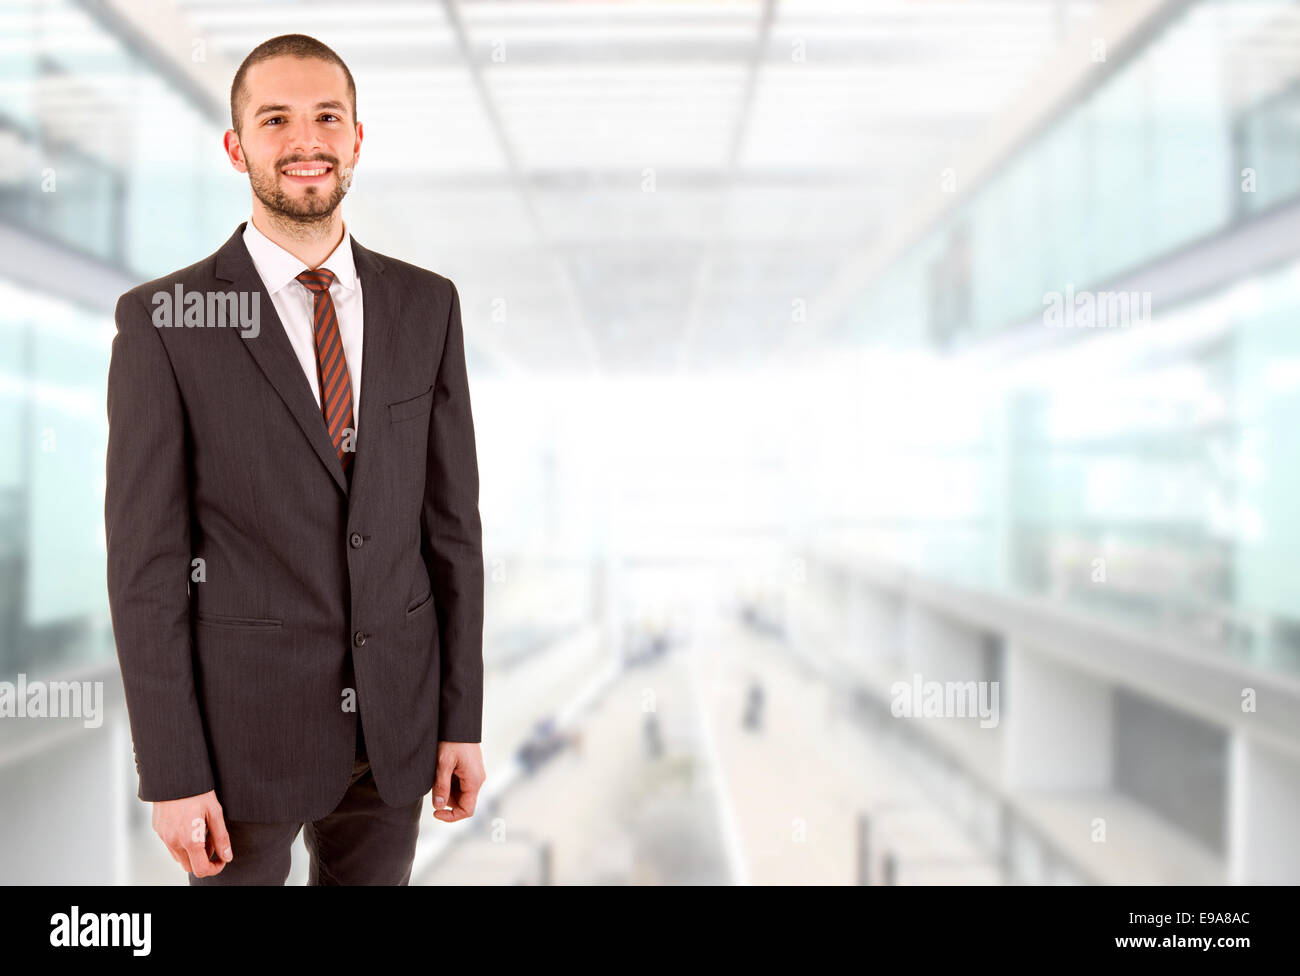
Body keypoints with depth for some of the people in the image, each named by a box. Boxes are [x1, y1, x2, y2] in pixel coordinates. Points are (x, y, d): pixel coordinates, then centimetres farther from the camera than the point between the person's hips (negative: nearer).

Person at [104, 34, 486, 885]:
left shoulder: (426, 305, 1)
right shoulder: (164, 320, -9)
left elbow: (452, 518, 3)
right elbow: (145, 559, -10)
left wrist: (464, 717, 2)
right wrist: (172, 775, -11)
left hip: (394, 714, 3)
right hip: (243, 719, -3)